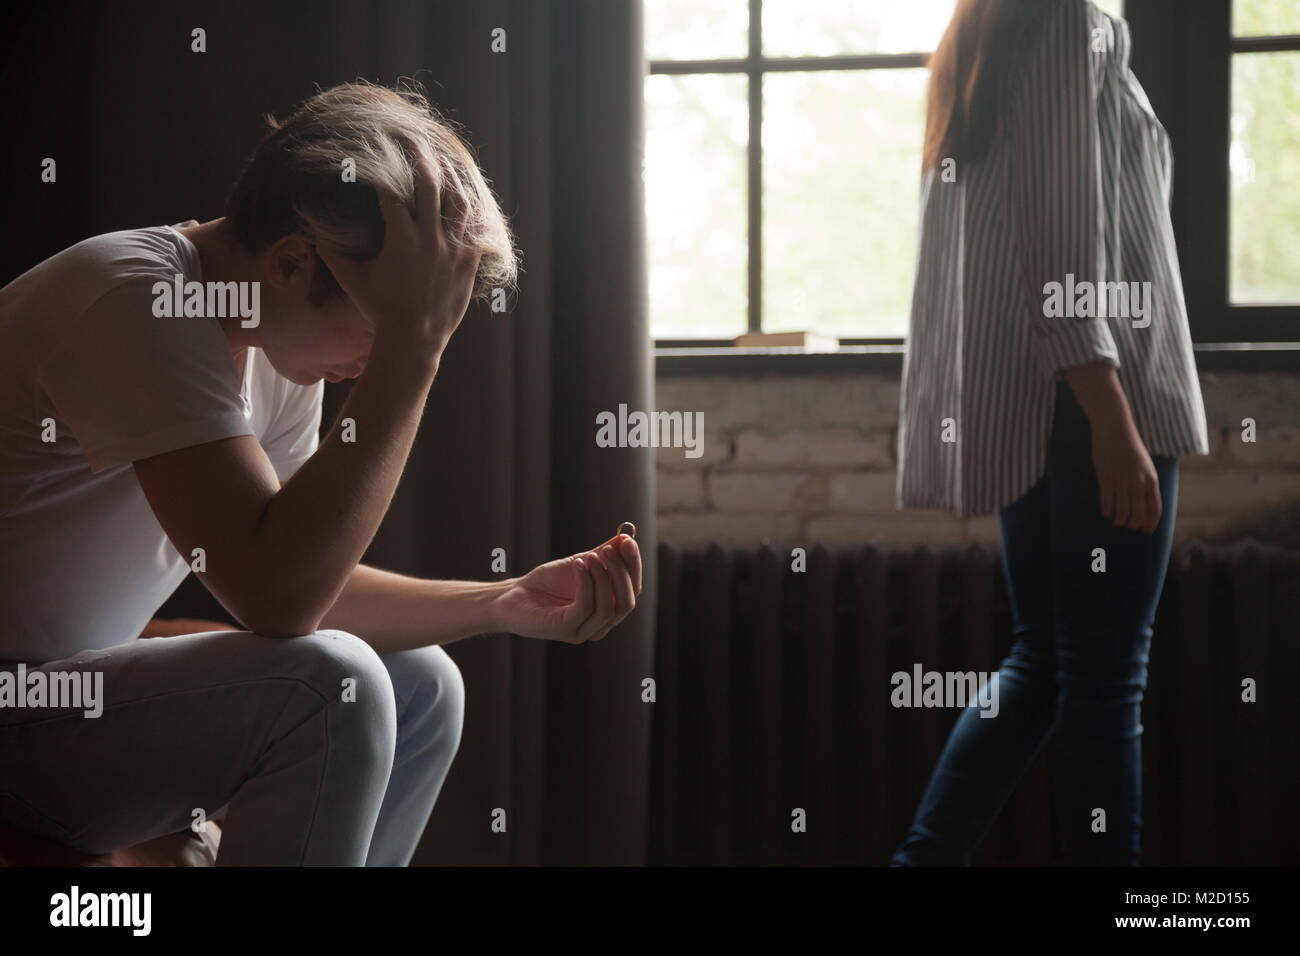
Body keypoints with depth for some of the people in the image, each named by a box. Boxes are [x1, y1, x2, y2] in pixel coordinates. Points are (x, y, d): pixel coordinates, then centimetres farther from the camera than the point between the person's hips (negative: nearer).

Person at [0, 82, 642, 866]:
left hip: (85, 675, 10)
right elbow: (277, 594, -32)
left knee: (423, 688, 7)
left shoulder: (284, 344, 4)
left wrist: (511, 604, -1)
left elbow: (303, 586, 10)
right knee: (327, 688, -26)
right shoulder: (139, 299, -24)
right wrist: (412, 345, -30)